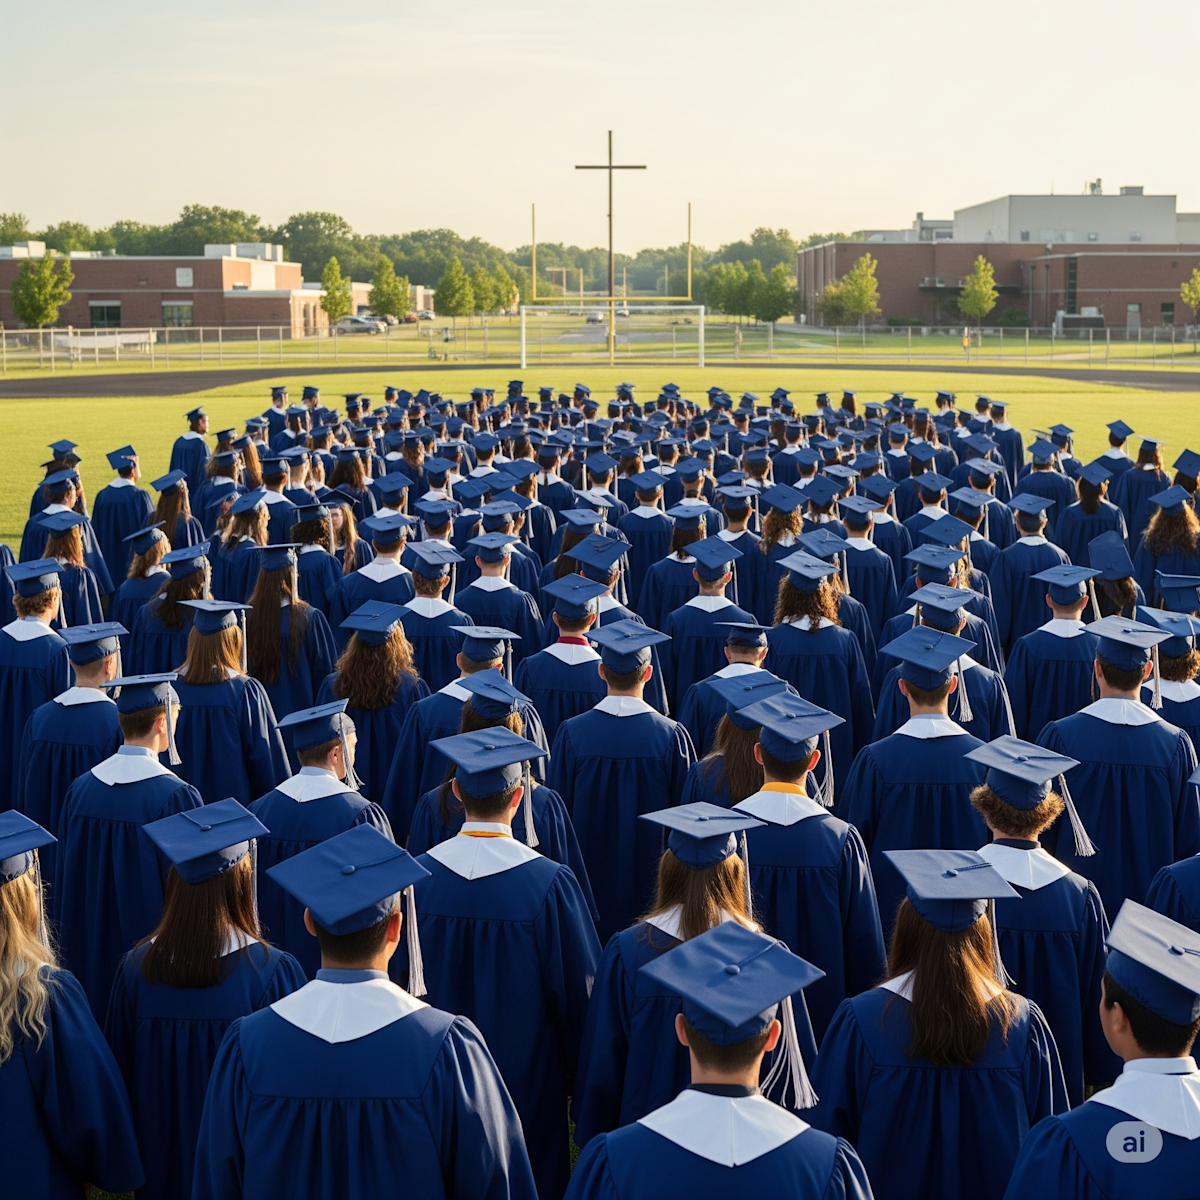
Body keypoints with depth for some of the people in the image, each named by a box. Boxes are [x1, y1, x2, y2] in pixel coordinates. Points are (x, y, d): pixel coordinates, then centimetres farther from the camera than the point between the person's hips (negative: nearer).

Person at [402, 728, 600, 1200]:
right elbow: (577, 989, -10)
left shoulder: (417, 876, -13)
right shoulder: (549, 883, -19)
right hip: (526, 1076, -2)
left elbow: (401, 979, -1)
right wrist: (578, 1071, 5)